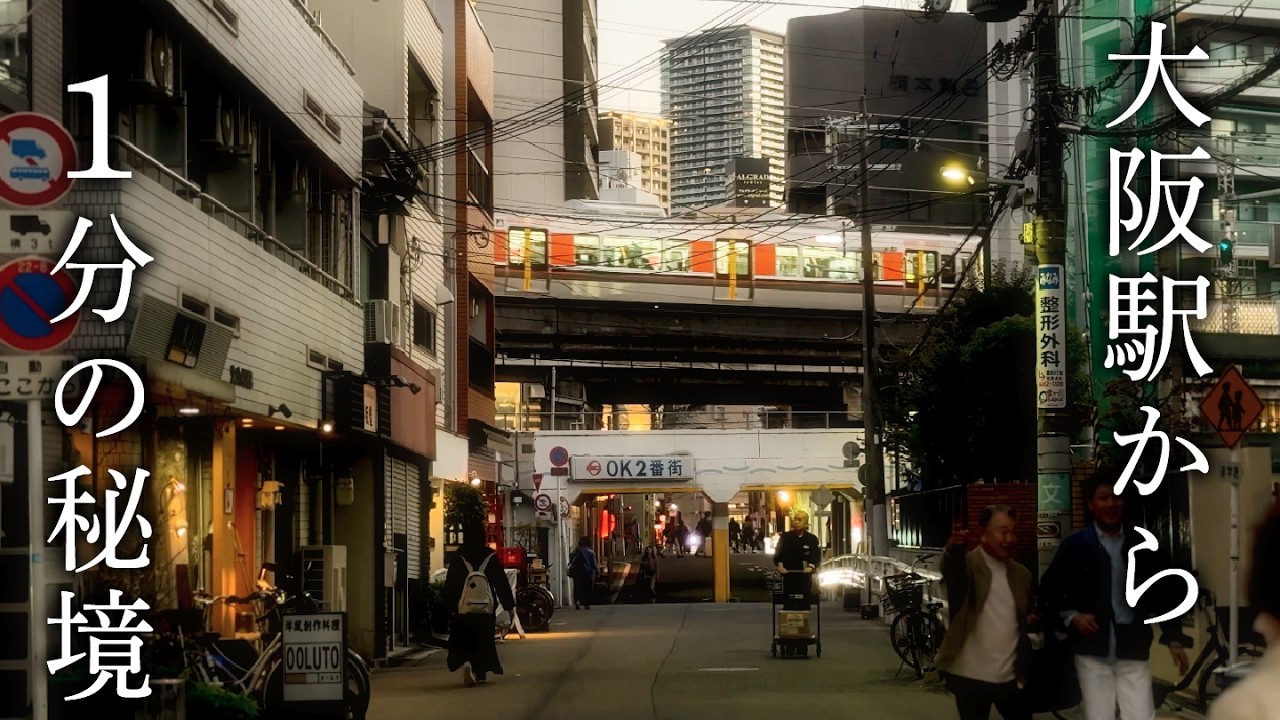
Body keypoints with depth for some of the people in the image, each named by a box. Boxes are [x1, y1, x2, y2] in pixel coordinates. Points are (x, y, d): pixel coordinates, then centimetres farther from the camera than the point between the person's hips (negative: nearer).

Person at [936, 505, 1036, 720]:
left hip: (1010, 677, 5)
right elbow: (950, 570, -35)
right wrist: (955, 549, -55)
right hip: (970, 676, -5)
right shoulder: (967, 564, -8)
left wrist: (1032, 620, 6)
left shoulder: (1021, 574, 10)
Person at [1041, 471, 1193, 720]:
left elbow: (1163, 593, 12)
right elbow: (1048, 591, 8)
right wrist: (1070, 616, -8)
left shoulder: (1141, 545, 6)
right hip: (1092, 653, -1)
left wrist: (1174, 638, 5)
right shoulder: (1075, 545, 1)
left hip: (1133, 653, 1)